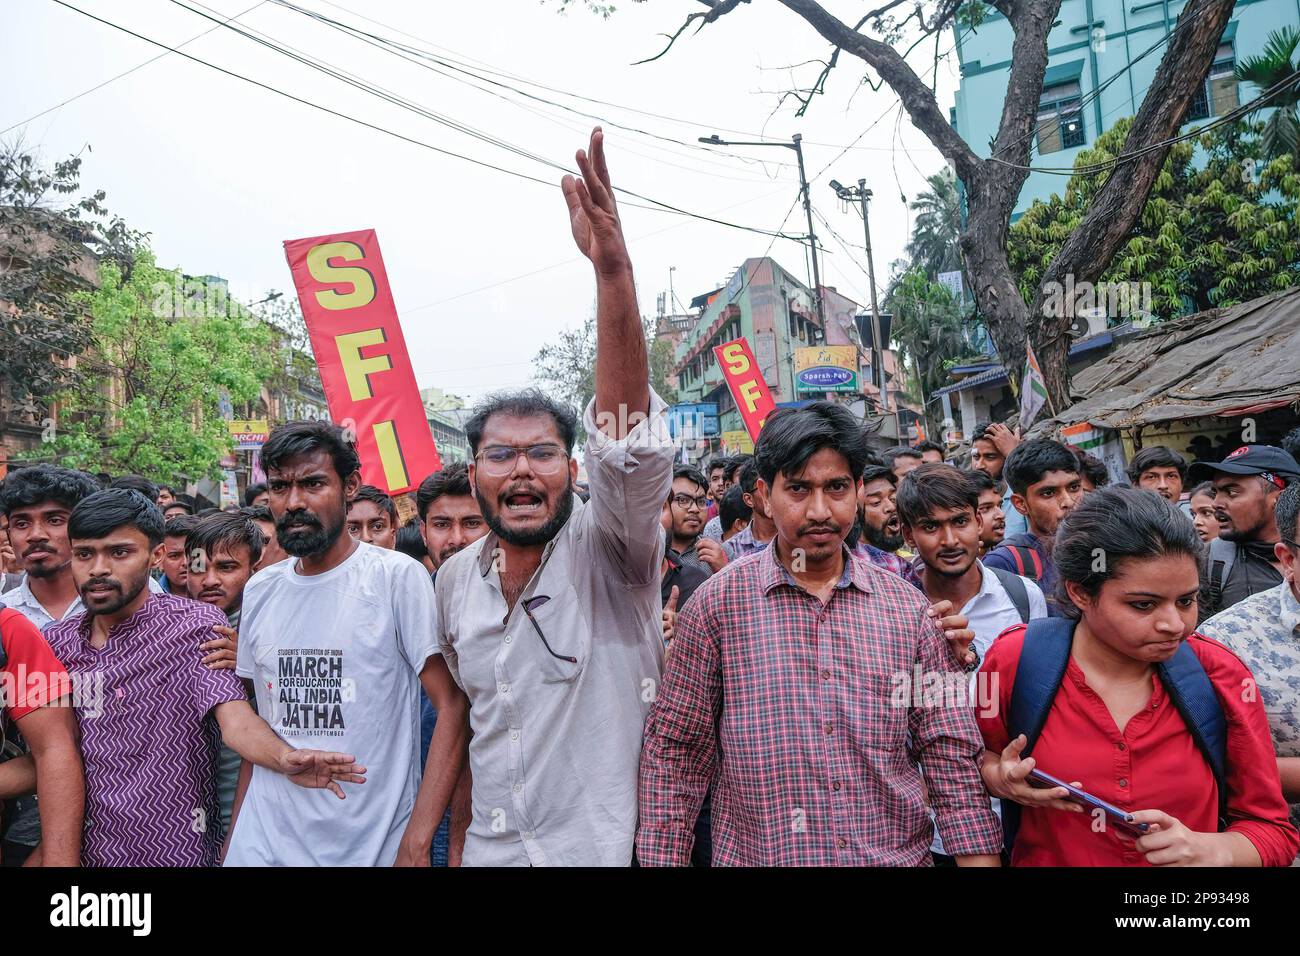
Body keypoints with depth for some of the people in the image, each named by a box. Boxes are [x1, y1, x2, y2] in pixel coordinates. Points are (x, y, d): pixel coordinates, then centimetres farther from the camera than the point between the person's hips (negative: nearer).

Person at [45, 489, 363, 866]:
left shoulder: (196, 624, -13)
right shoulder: (55, 643, 2)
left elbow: (234, 718, -25)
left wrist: (285, 760, -44)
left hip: (176, 849, -4)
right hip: (83, 851, 5)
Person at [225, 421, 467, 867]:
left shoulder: (398, 576, -13)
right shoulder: (259, 590, 4)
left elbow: (453, 707, -15)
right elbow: (257, 724, 12)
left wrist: (417, 842, -20)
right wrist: (233, 834, 7)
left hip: (373, 844, -4)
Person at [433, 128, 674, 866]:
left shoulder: (609, 551, -16)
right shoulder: (456, 578, -1)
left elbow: (628, 444, -35)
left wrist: (613, 272, -47)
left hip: (607, 850, -3)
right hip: (490, 851, 4)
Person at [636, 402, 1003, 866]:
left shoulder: (908, 606, -3)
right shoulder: (717, 604, -9)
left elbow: (949, 751, 0)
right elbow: (674, 752, -5)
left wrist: (979, 859, -5)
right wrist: (663, 859, -7)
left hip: (899, 855, 2)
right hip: (759, 855, -2)